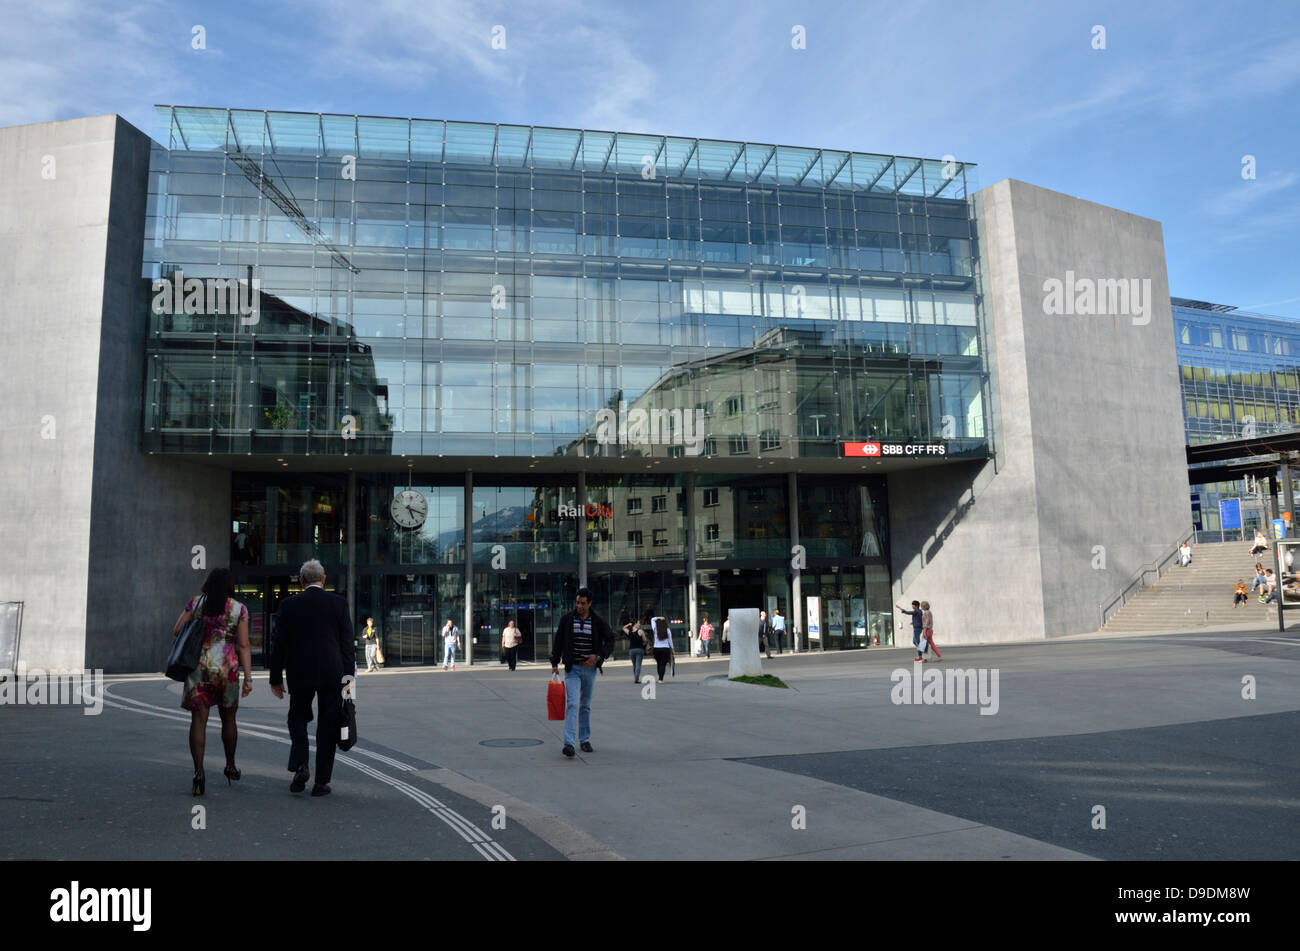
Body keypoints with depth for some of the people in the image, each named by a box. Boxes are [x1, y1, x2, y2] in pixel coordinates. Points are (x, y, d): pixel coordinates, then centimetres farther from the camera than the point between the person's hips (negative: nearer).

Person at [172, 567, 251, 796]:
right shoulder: (239, 609, -1)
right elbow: (243, 646, -5)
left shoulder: (195, 602, 2)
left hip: (198, 667, 0)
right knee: (228, 719, 16)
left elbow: (177, 631, 3)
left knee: (198, 720, 0)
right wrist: (248, 677, -5)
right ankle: (230, 766, 30)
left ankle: (199, 772, -11)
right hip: (226, 667, 0)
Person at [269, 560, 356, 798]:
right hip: (332, 675, 0)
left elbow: (279, 645, 1)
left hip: (299, 674, 1)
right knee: (327, 725, 8)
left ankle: (300, 765, -1)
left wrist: (276, 678, 9)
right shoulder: (338, 603, -3)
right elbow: (347, 643, -3)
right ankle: (322, 781, 9)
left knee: (298, 718, 19)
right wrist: (349, 675, 3)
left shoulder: (289, 605, -1)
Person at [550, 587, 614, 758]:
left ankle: (585, 740, 23)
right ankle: (569, 743, -19)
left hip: (589, 669, 2)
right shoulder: (567, 619, 0)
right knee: (572, 704, -14)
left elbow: (610, 640, 6)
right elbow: (558, 642, 7)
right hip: (572, 669, -2)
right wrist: (555, 663, 2)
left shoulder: (598, 621, 0)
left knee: (585, 706, 12)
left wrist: (598, 656, -8)